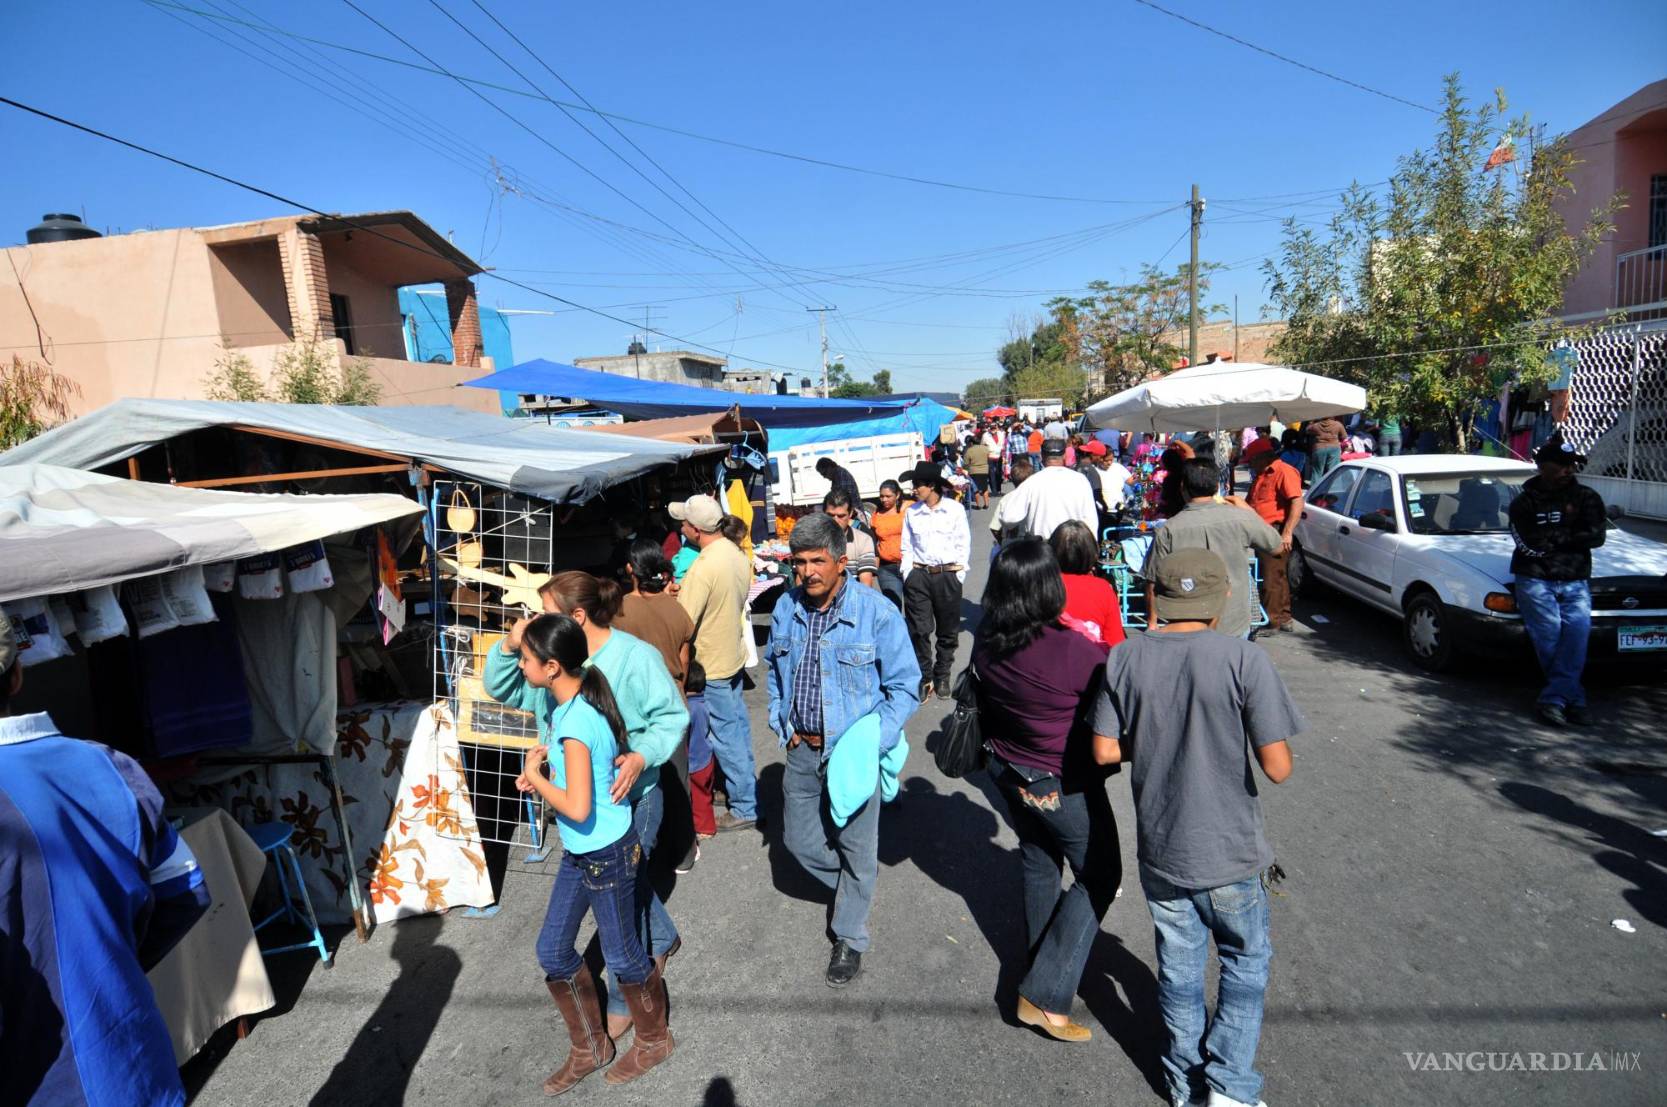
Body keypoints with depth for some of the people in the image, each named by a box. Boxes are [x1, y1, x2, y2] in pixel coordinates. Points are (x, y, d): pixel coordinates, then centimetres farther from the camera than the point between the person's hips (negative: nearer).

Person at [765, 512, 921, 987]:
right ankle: (857, 880, 45)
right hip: (802, 748, 5)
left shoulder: (876, 612, -18)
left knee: (856, 847, 10)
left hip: (852, 750, -4)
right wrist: (782, 724, 6)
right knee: (798, 839, 16)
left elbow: (905, 685, -11)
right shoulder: (786, 609, -3)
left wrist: (872, 743, -19)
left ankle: (850, 938, 34)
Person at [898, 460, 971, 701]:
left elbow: (964, 545, 2)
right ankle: (925, 677, 11)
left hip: (948, 575, -1)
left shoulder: (955, 509, -2)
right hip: (919, 575, 1)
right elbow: (907, 547, 11)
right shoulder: (911, 512, 6)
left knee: (947, 631, 9)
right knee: (919, 630, -2)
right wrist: (908, 574, 3)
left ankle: (942, 676, 24)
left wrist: (959, 574, -3)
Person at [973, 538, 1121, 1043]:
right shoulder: (1072, 651, -32)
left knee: (1038, 863, 28)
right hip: (1063, 786, -6)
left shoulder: (986, 643, -13)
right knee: (1099, 877, 15)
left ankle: (1041, 960, 49)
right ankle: (1044, 996, 12)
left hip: (1009, 772, 6)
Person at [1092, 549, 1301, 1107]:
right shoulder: (1244, 660, -19)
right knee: (1245, 964, 23)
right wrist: (1231, 740, 3)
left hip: (1158, 850, 3)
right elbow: (1277, 766, -17)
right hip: (1230, 851, -2)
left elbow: (1105, 750, -6)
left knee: (1178, 967, 21)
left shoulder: (1125, 658, -9)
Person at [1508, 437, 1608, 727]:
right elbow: (1528, 544, -7)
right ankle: (1573, 700, -3)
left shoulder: (1587, 498, 13)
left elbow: (1596, 537, -2)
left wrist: (1551, 540, -7)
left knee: (1577, 627, -21)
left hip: (1575, 580, 2)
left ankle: (1554, 699, -21)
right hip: (1535, 579, -2)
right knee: (1549, 633, -15)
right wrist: (1571, 537, 0)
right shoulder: (1524, 502, 6)